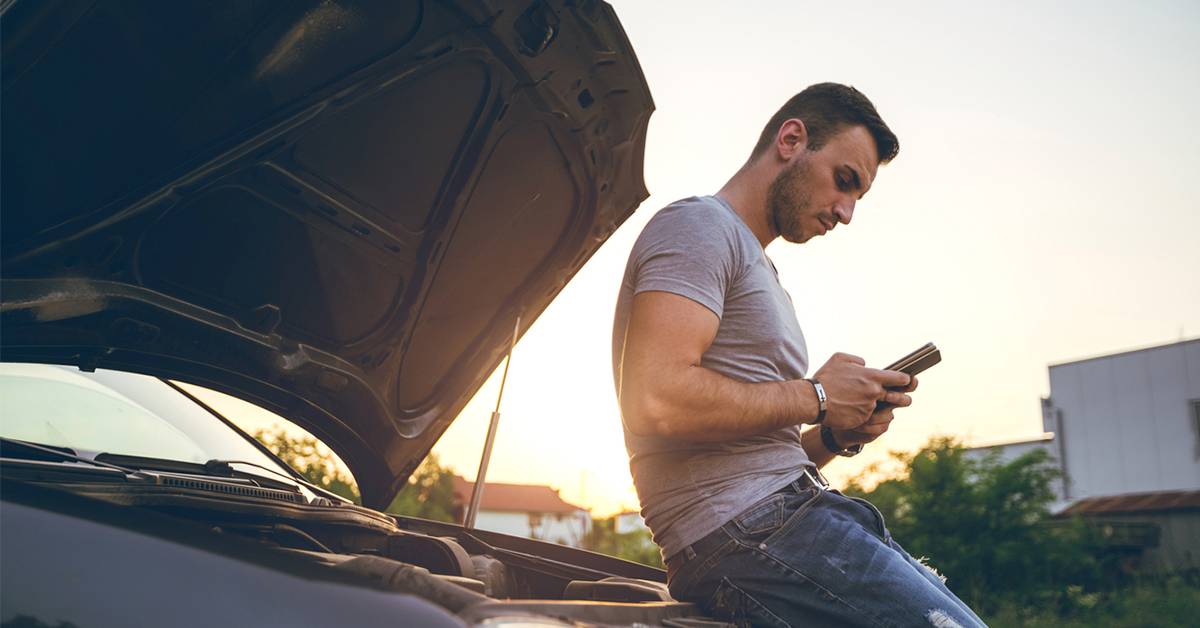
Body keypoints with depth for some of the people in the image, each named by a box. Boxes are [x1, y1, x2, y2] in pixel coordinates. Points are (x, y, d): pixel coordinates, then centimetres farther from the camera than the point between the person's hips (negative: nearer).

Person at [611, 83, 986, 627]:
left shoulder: (759, 270, 28)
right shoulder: (698, 228, -3)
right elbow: (654, 402, -21)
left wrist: (838, 436, 8)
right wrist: (816, 397, -10)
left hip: (789, 509, 10)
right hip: (741, 529, -10)